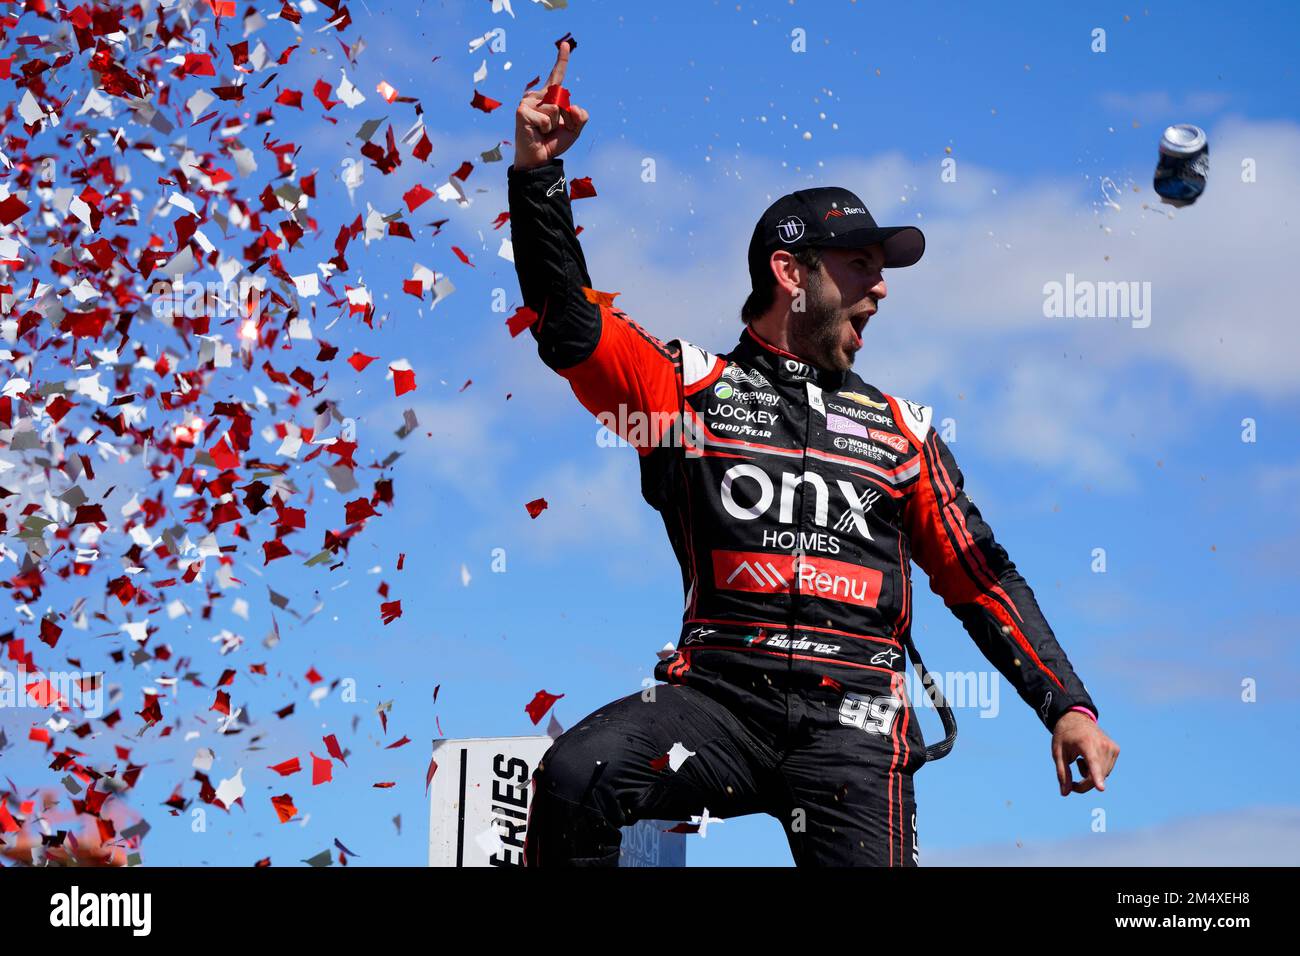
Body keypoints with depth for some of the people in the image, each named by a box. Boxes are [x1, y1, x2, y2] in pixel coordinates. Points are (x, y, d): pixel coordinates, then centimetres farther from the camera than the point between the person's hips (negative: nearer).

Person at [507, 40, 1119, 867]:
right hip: (717, 695, -1)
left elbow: (984, 581, 20)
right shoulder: (689, 387, 12)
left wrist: (1067, 707, 11)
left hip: (853, 715, 2)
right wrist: (538, 174, -9)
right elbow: (570, 325, 1)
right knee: (574, 777, -27)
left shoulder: (898, 429, 20)